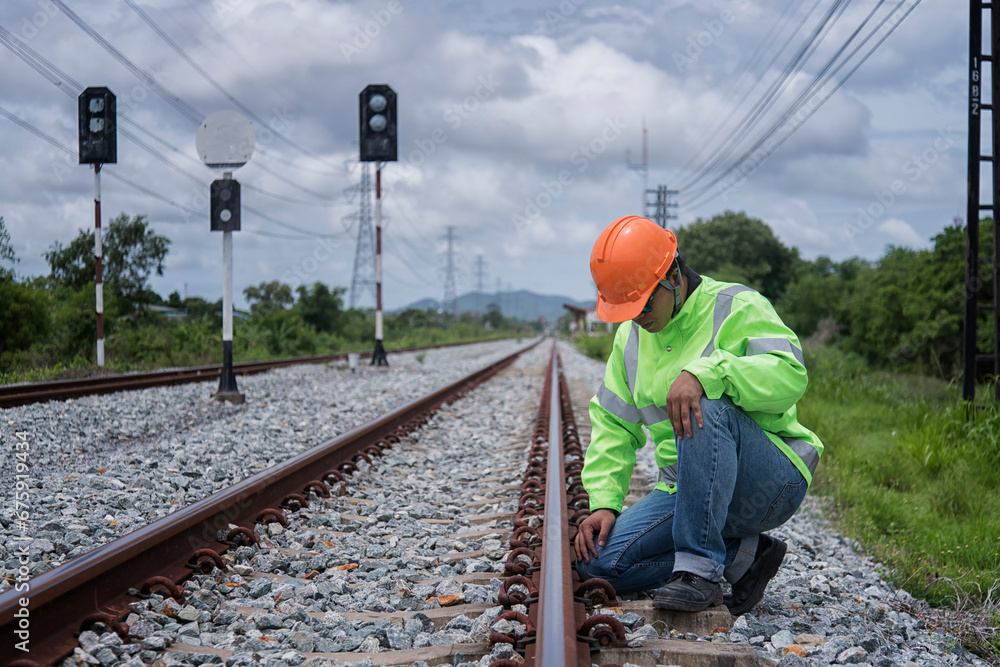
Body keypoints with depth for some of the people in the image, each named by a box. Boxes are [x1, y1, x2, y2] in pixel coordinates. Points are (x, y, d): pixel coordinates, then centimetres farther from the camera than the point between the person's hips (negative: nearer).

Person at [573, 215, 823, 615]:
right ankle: (744, 554, -3)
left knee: (705, 409, -36)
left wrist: (705, 371, -38)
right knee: (598, 560, -13)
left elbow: (790, 376, -26)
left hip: (772, 482, -6)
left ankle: (700, 567, -32)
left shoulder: (738, 307, -9)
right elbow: (612, 426, 12)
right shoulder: (631, 335, 10)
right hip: (687, 491, 7)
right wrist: (603, 503, -1)